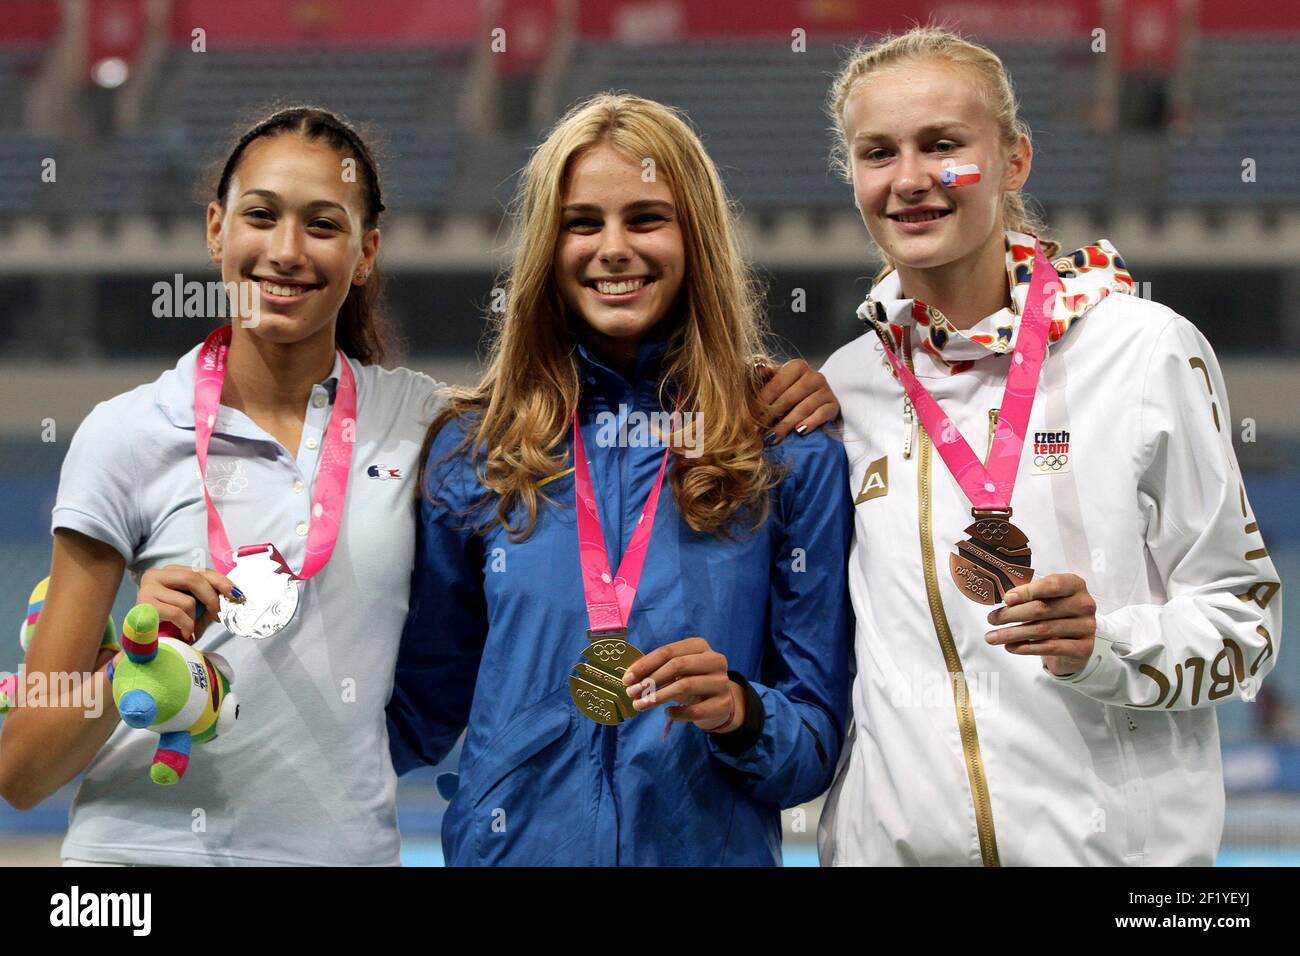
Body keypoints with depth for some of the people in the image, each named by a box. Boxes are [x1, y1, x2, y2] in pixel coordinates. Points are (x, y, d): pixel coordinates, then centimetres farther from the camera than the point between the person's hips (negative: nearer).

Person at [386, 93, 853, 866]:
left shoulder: (793, 452, -3)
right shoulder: (473, 449, 3)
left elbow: (818, 743, -3)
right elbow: (421, 713, 8)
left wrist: (737, 712, -21)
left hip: (710, 849, -1)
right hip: (514, 843, 2)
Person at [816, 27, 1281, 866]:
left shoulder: (1148, 351, -6)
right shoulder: (848, 386, 6)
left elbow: (1242, 620, -4)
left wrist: (1103, 649, -20)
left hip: (1112, 837, -3)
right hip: (893, 839, 4)